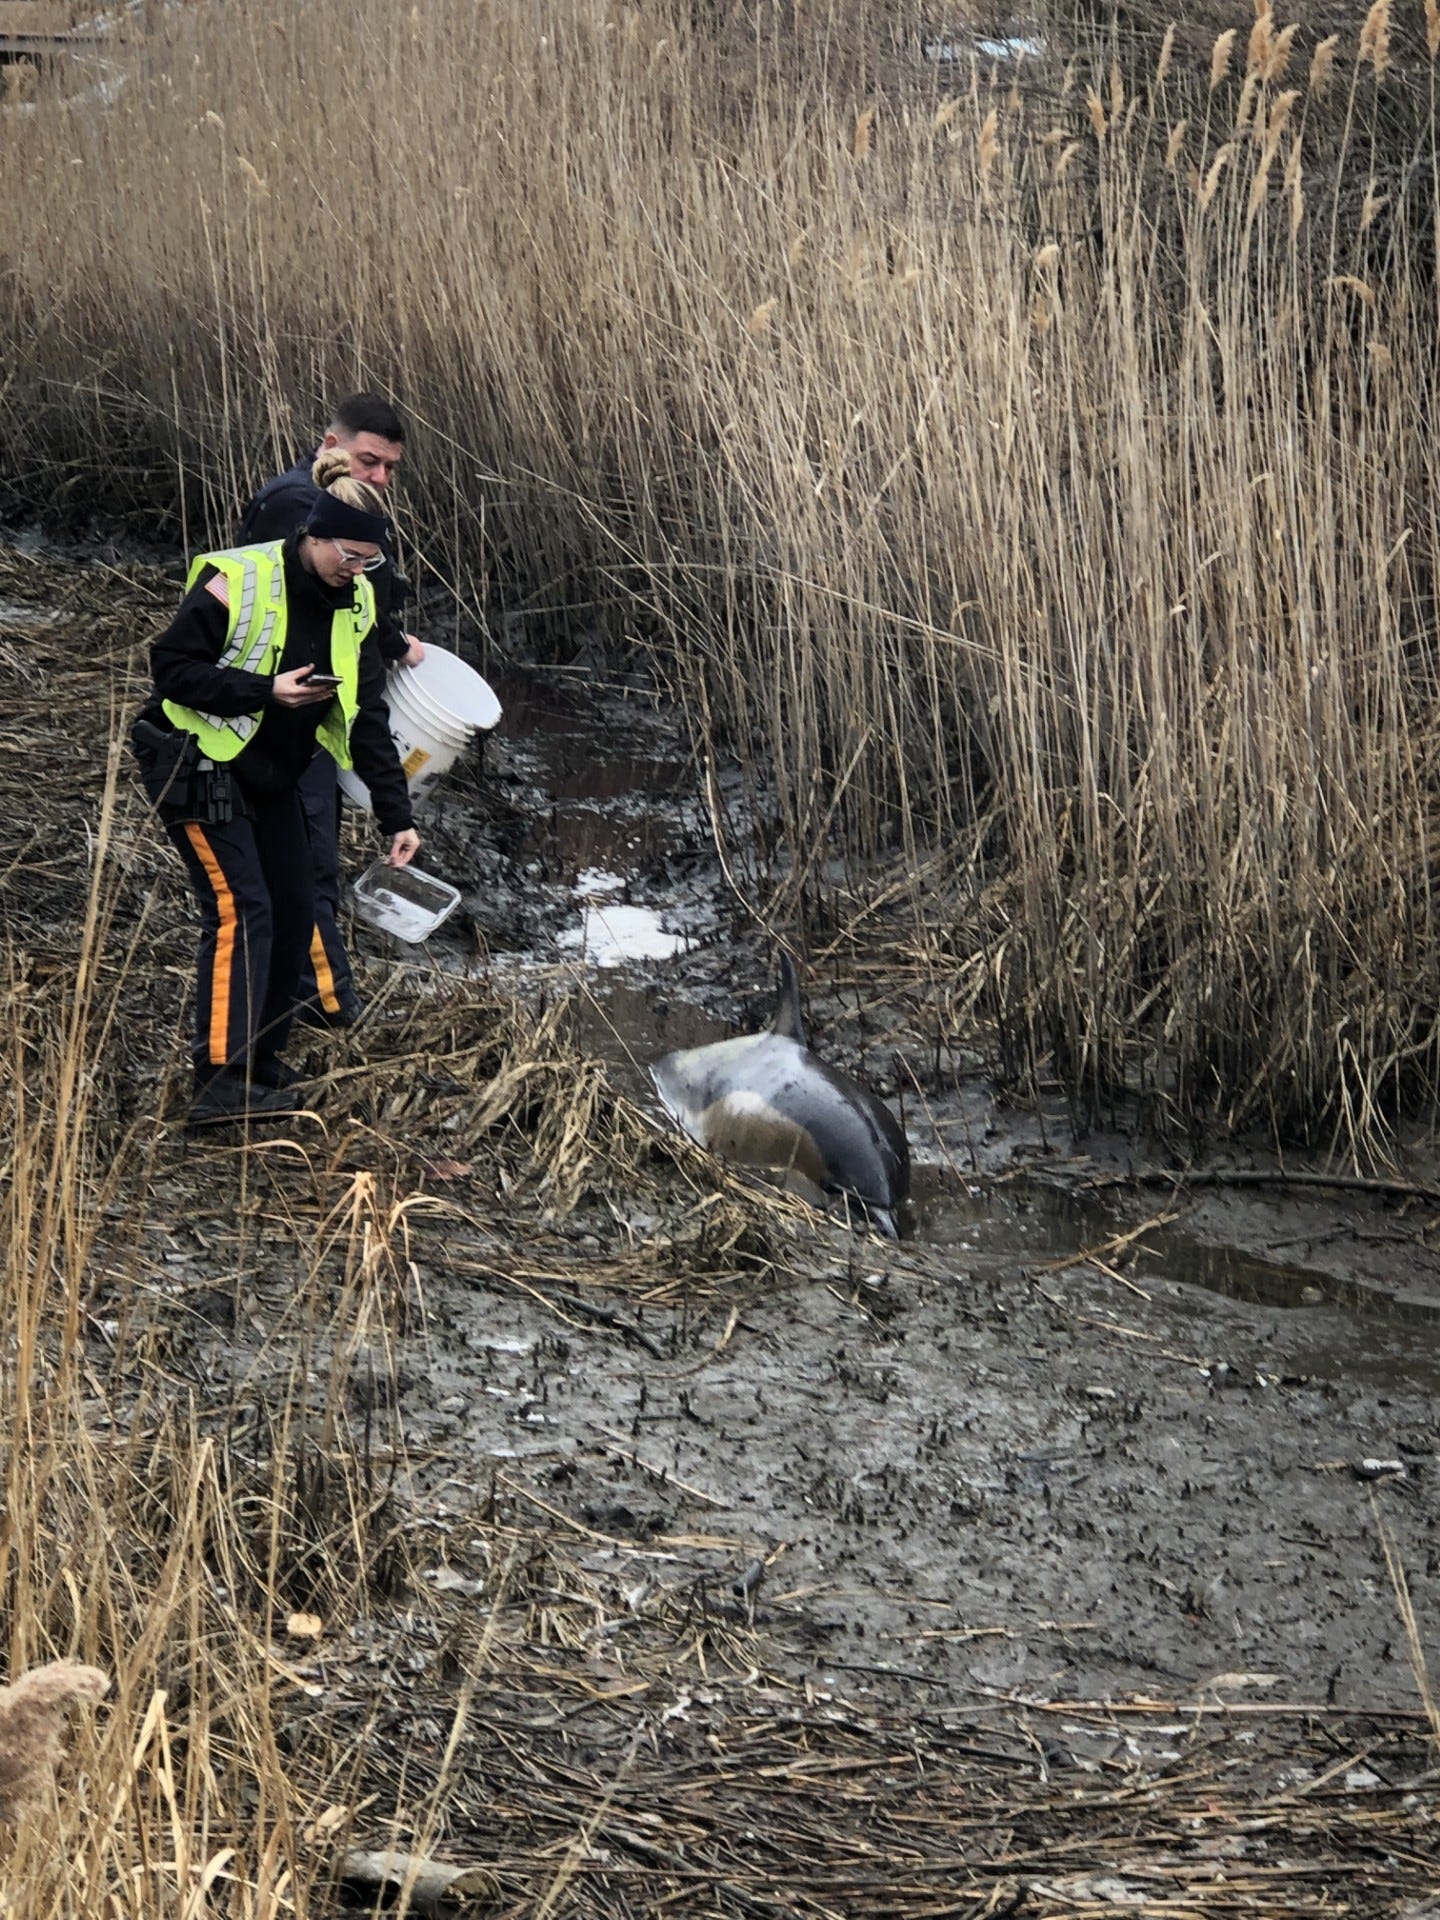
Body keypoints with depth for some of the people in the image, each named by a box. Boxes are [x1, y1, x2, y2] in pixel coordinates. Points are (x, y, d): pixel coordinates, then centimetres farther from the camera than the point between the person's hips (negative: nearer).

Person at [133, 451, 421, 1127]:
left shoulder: (353, 603, 0)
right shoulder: (236, 581, -21)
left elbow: (366, 717, 2)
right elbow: (171, 665, -18)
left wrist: (397, 817, -3)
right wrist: (265, 690, -29)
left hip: (272, 776, 8)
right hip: (197, 766, -8)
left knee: (294, 912, 6)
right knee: (240, 911, -16)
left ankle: (260, 1063, 20)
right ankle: (220, 1085, -16)